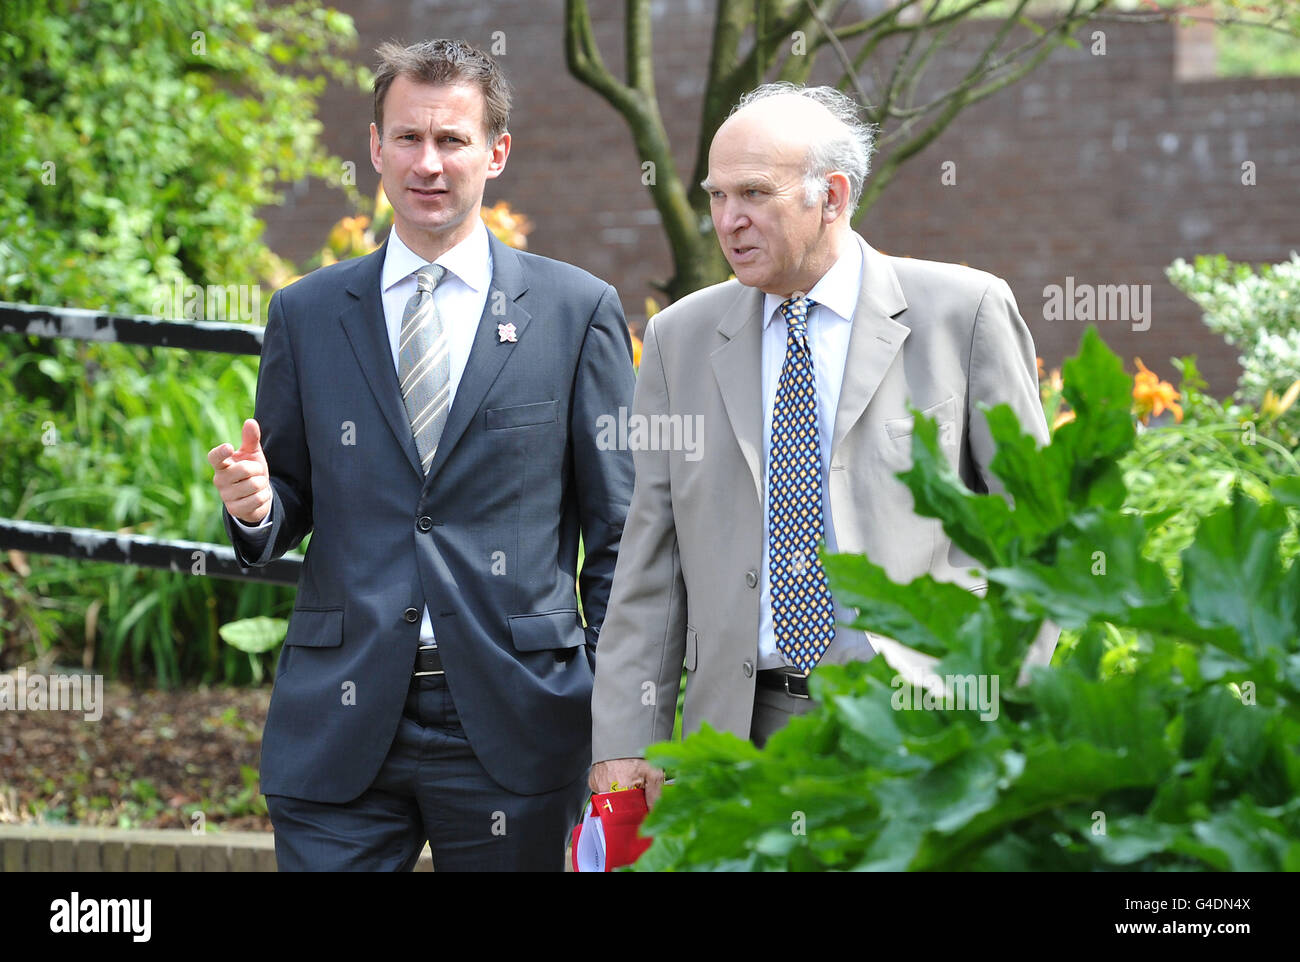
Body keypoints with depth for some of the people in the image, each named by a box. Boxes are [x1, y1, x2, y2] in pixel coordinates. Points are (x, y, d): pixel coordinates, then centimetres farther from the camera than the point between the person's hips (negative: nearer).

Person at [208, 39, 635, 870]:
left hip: (511, 725, -1)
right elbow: (290, 504, 15)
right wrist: (256, 508, -9)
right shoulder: (305, 316, 9)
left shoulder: (578, 311, 3)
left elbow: (619, 534, 4)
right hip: (340, 722, 1)